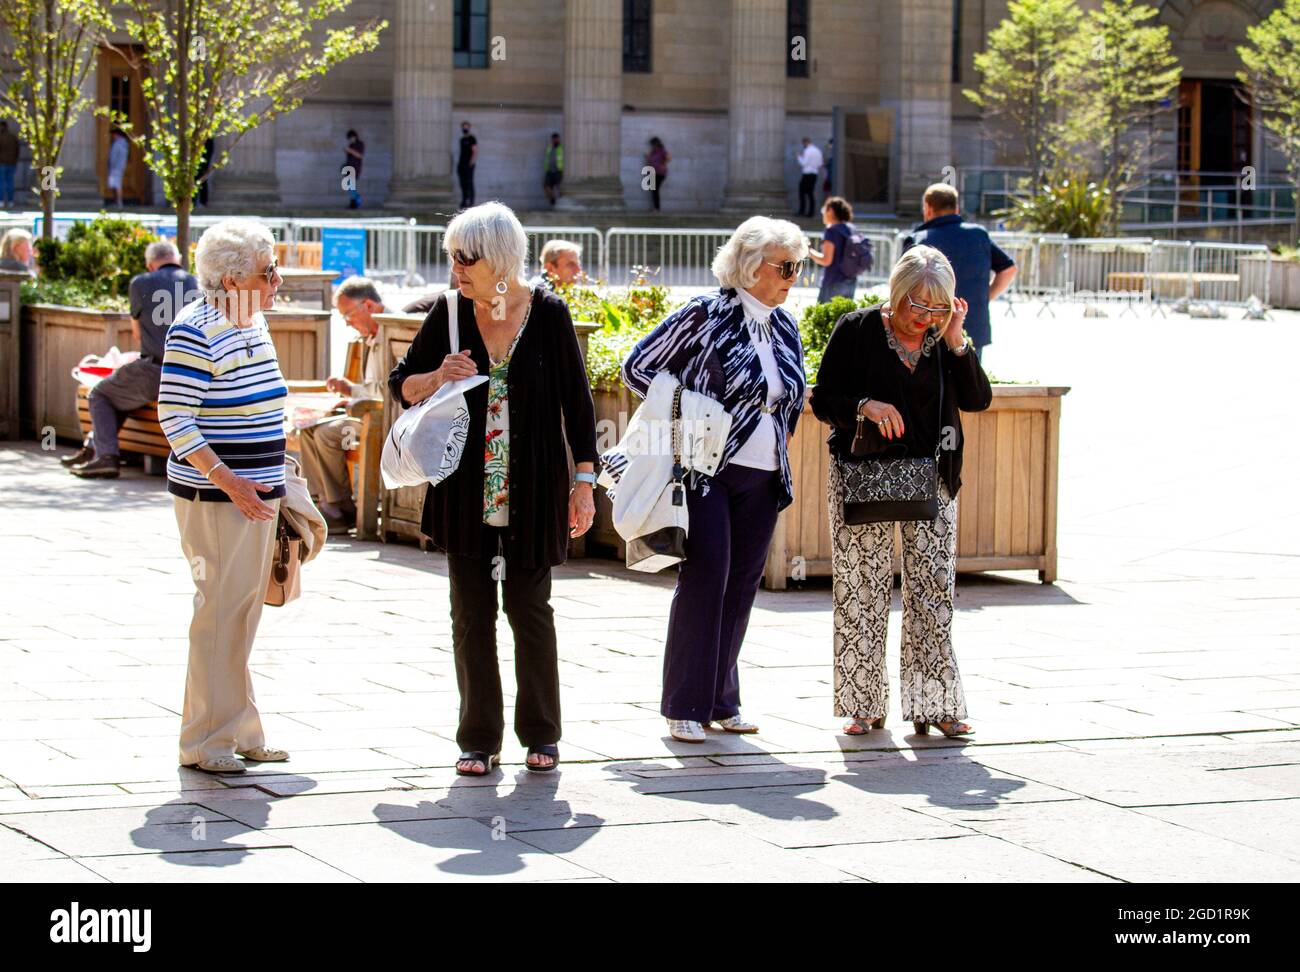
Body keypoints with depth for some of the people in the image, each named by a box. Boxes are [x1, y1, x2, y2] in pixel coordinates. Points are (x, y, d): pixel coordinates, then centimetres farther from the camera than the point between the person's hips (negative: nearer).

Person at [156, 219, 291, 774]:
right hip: (213, 498, -8)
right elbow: (175, 419, -18)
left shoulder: (255, 323, 12)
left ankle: (239, 731, 19)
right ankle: (205, 742, 0)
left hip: (256, 494, 8)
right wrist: (226, 479, -25)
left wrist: (274, 483, 21)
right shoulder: (196, 332, -15)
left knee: (246, 611, 12)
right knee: (221, 609, -7)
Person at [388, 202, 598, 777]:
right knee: (471, 612, 4)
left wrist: (583, 482, -2)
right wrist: (437, 378, -13)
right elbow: (400, 384, 9)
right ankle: (479, 740, 12)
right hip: (465, 487, 2)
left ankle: (540, 734, 17)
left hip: (533, 488, -2)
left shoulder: (548, 314, -5)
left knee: (529, 608, 3)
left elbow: (577, 401, 0)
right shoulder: (450, 313, 0)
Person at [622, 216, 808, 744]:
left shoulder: (785, 327, 12)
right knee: (705, 578, -11)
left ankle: (722, 699, 16)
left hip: (763, 478, 6)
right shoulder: (705, 315, -8)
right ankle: (685, 706, -5)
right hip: (707, 469, -6)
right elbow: (638, 368, -5)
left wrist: (779, 437, 15)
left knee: (742, 583, 7)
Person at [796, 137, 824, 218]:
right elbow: (820, 165, 13)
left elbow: (803, 163, -13)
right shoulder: (818, 151, 12)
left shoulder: (807, 151, -11)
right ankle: (811, 212, 3)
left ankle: (802, 211, -8)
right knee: (810, 193, 9)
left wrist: (800, 156, 1)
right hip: (814, 174, 7)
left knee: (802, 192, -3)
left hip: (807, 174, -7)